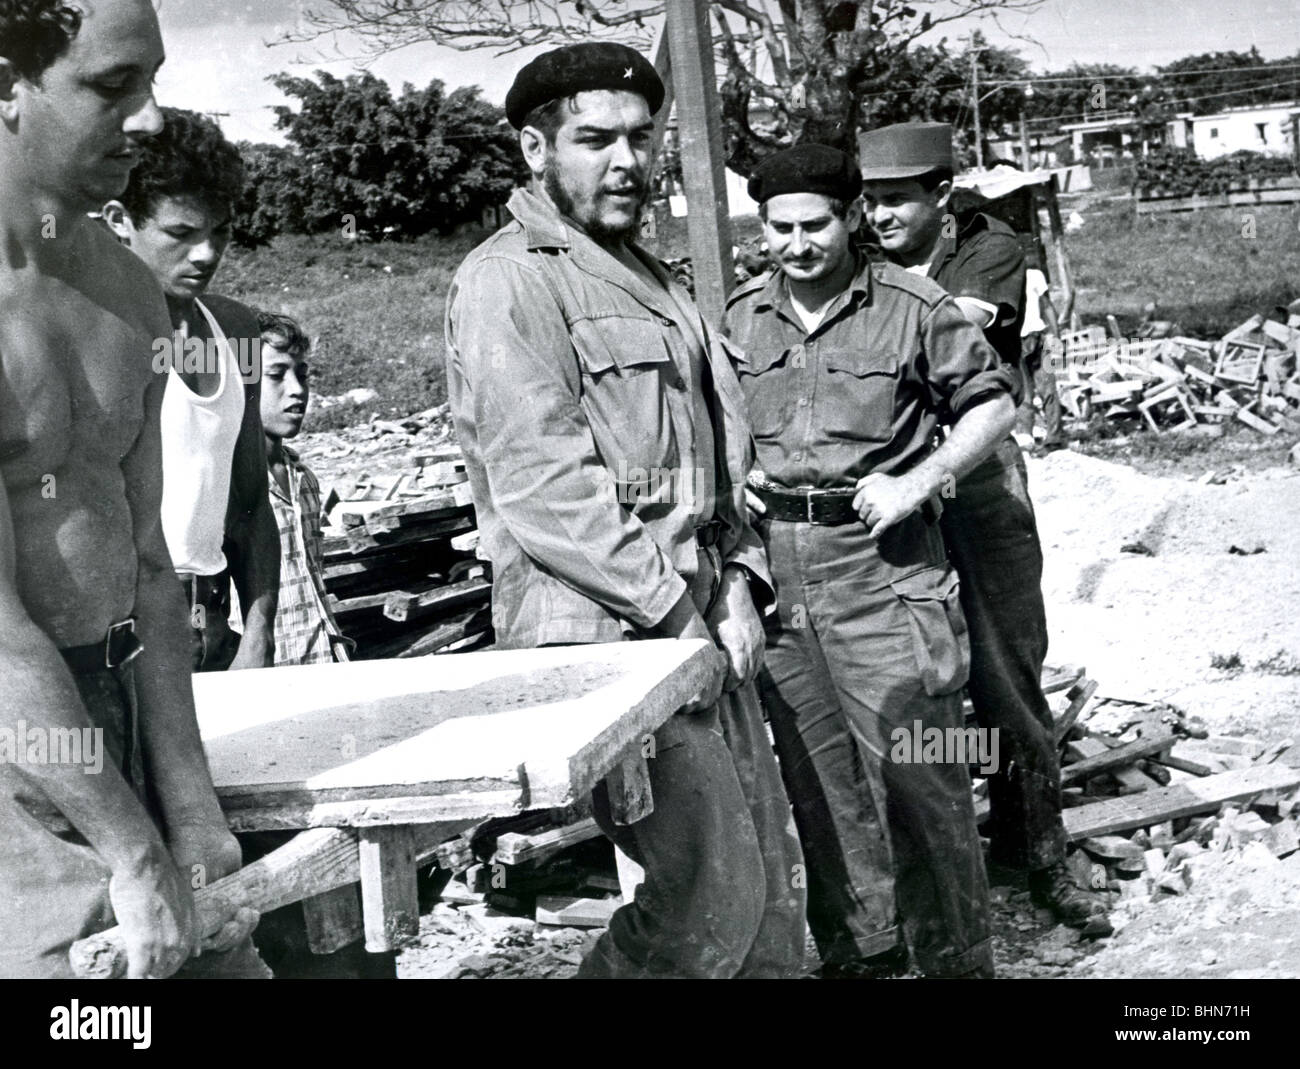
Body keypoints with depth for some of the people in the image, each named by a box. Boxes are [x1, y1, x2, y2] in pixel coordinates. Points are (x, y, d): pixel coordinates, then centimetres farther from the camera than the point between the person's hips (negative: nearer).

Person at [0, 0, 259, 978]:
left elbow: (147, 563, 7)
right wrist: (135, 853, -16)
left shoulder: (129, 294, 6)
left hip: (122, 709, 7)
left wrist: (190, 809, 3)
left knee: (223, 952, 15)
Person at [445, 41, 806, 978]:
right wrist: (680, 617, -14)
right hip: (605, 638, -9)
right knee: (711, 903, -8)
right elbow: (542, 485, -17)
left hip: (700, 624, 9)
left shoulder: (651, 281, 20)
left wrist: (737, 585, 6)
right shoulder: (509, 280, -8)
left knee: (775, 882, 12)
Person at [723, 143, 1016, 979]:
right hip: (775, 578, 4)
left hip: (883, 570, -4)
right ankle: (858, 947, 28)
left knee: (919, 779, -4)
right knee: (818, 782, 12)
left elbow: (992, 406, 3)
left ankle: (957, 956, 13)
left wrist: (917, 482, -9)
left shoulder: (912, 309, -2)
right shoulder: (736, 320, 10)